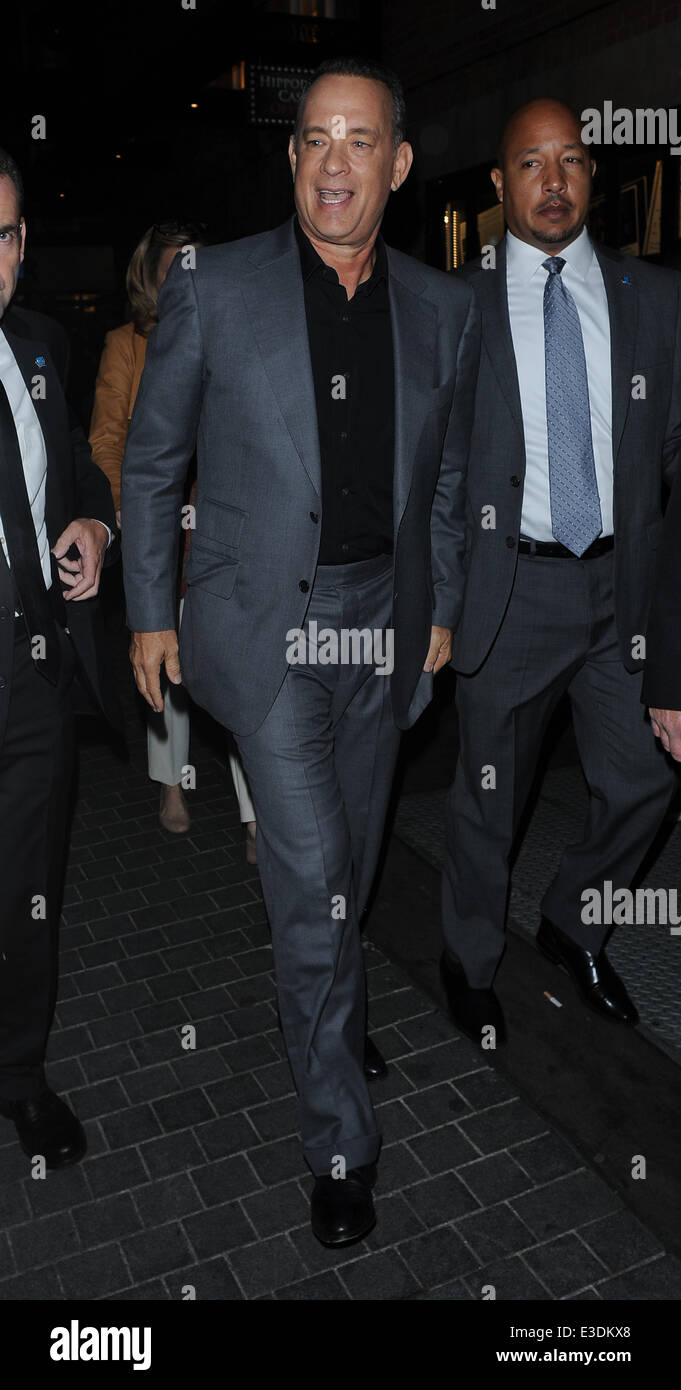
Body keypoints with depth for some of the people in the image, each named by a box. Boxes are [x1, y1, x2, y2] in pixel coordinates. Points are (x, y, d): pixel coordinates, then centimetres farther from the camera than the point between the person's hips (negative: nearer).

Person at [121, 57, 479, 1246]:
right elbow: (151, 462, 3)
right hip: (263, 622, -4)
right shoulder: (214, 290, -3)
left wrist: (440, 608, 14)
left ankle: (316, 1010, 46)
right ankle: (341, 1138, 12)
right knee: (314, 875, -8)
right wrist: (150, 613, 1)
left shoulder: (443, 310, 7)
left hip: (384, 627, 4)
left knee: (346, 864, 16)